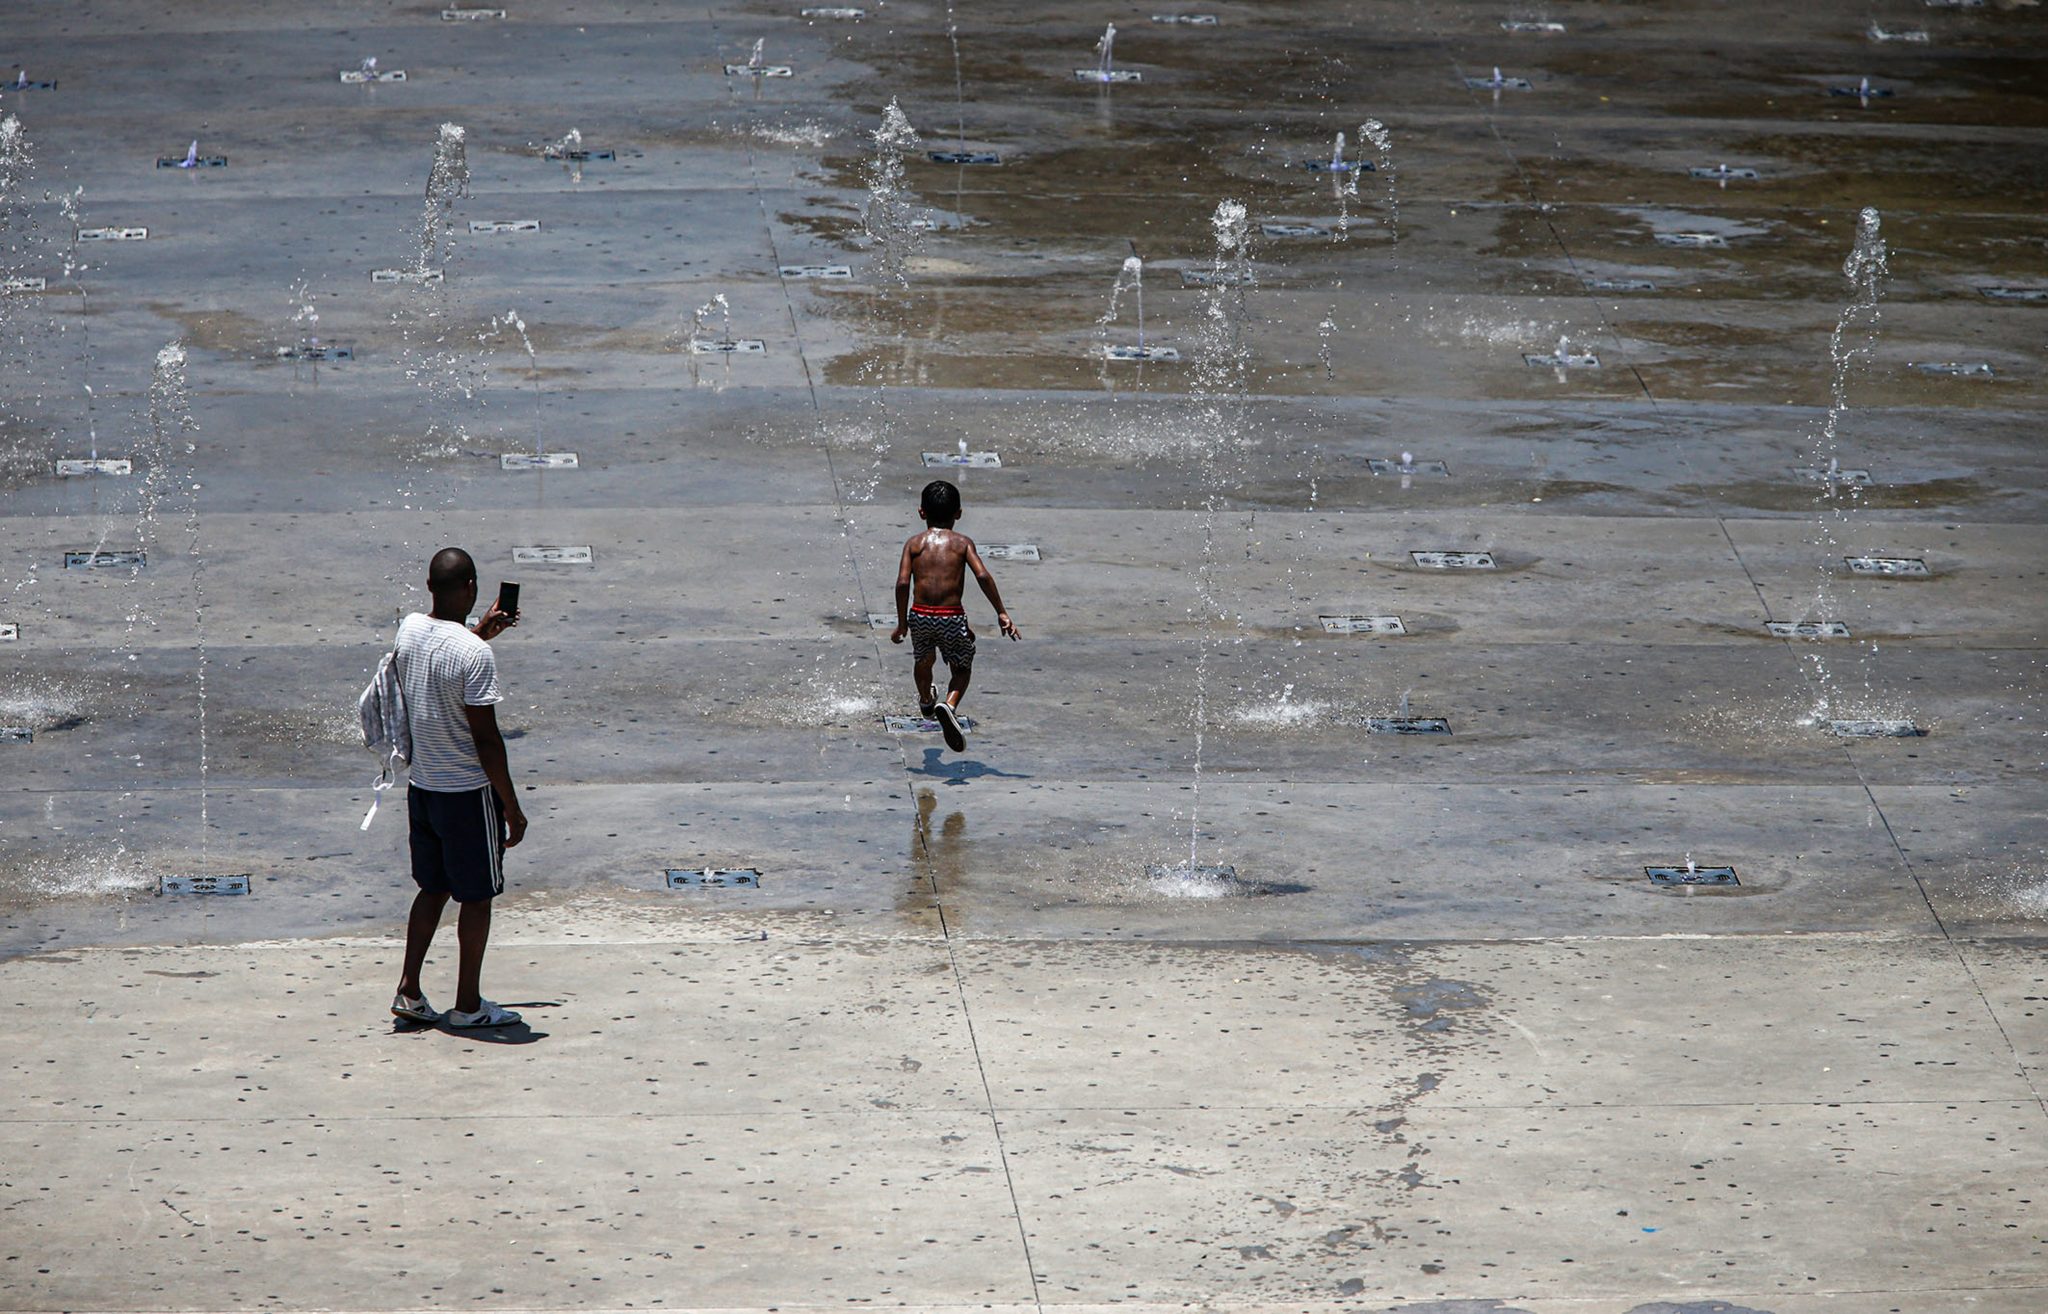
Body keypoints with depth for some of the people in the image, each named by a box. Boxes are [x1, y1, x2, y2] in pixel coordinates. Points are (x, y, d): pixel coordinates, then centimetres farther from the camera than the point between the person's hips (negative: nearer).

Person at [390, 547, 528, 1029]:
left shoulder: (409, 630, 0)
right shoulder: (475, 654, -22)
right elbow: (486, 739, -20)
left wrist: (479, 632, 34)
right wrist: (512, 808, -13)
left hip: (421, 786, 7)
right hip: (468, 792, -7)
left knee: (433, 889, 19)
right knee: (476, 897, 7)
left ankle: (408, 990, 17)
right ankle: (468, 1004, 14)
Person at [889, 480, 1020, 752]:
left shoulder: (915, 543, 5)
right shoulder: (963, 543, 3)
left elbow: (902, 583, -5)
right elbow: (982, 576, -11)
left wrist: (902, 623, 3)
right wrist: (1001, 612, -7)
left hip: (920, 616, 2)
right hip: (952, 617, -2)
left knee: (923, 660, 31)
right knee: (962, 669, 16)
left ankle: (926, 702, 57)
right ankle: (949, 704, -14)